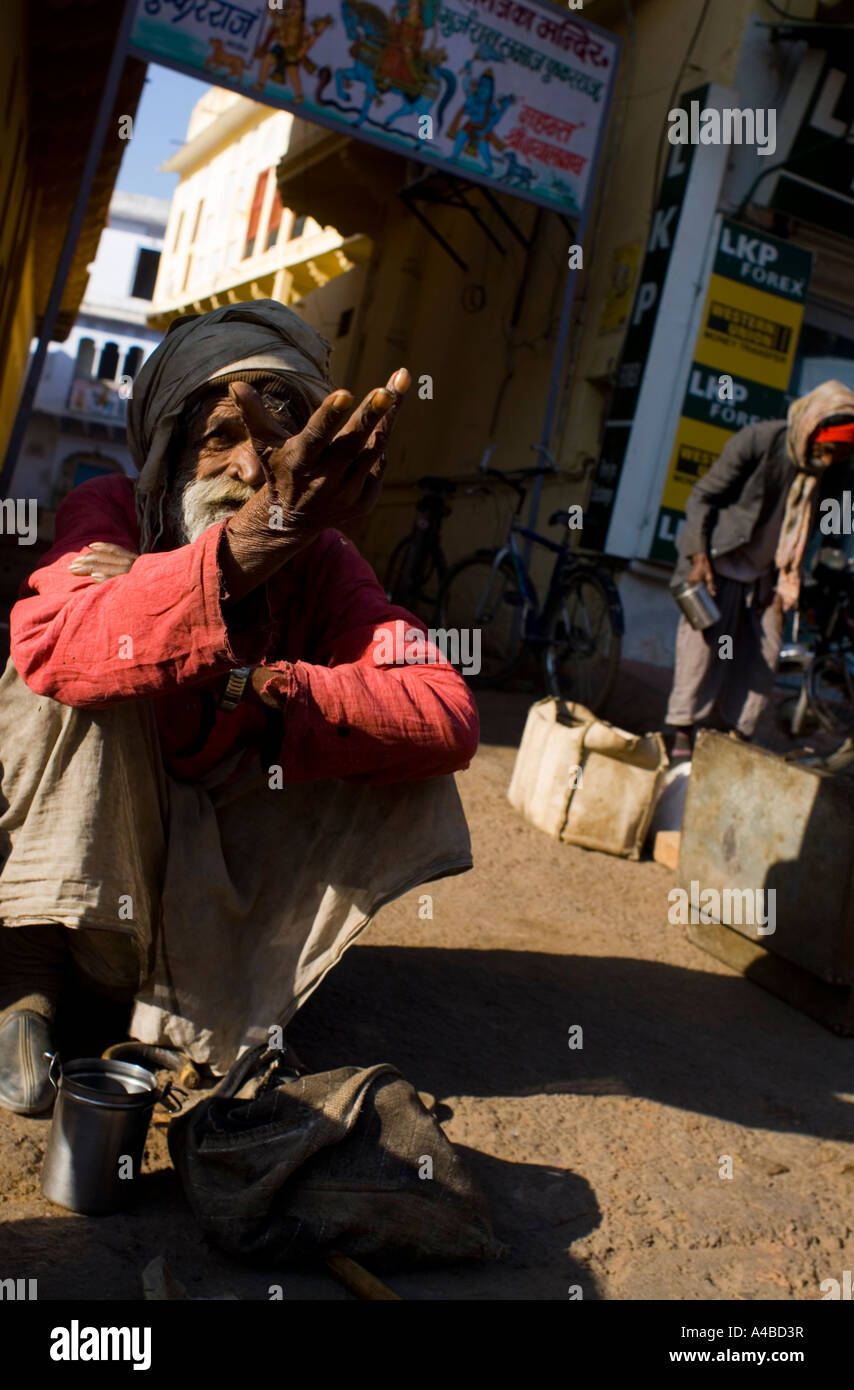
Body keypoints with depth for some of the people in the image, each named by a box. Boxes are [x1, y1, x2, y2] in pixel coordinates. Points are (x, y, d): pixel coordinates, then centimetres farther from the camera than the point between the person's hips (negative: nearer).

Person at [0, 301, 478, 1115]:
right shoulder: (110, 513, -12)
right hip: (69, 848, -2)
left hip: (207, 871, 2)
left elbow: (448, 721, -23)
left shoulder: (322, 561, -7)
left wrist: (242, 685, -32)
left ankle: (188, 1005, -20)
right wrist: (245, 547, -50)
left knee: (414, 778, -16)